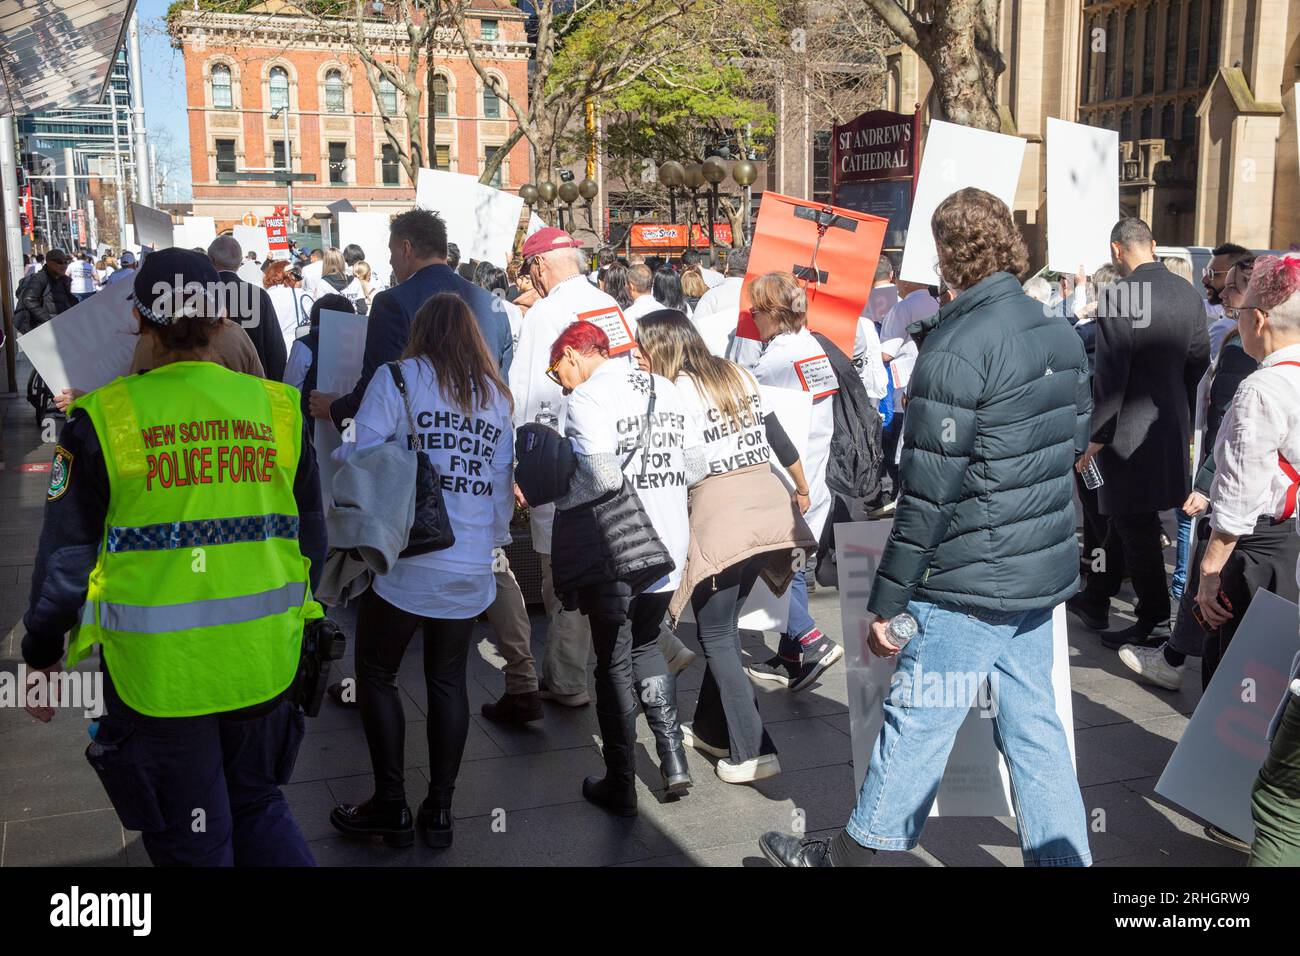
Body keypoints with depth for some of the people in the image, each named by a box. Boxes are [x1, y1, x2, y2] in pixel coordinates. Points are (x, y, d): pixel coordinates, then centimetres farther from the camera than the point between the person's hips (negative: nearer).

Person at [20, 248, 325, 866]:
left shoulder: (104, 418, -10)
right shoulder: (276, 408, -1)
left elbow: (65, 559, -5)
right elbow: (310, 541, 7)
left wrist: (41, 657, 10)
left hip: (159, 671, -3)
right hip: (264, 662, 3)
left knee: (192, 844, 15)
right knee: (258, 807, 25)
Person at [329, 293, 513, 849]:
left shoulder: (398, 378, -2)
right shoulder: (496, 394, 11)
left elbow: (359, 458, -10)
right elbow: (503, 486, 11)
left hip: (407, 560, -4)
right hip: (472, 570, 5)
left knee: (376, 675, 10)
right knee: (448, 682, 14)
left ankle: (391, 807, 12)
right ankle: (439, 811, 19)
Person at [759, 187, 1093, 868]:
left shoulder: (956, 348, -17)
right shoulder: (1060, 336, 8)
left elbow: (929, 490, -19)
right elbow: (1075, 443, 17)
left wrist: (886, 600, -13)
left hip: (969, 584, -8)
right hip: (1042, 577, 8)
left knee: (915, 726, 5)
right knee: (1032, 730, 15)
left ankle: (852, 854, 20)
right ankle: (1063, 856, 23)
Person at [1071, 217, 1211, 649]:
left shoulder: (1119, 295, -18)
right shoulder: (1188, 293, 5)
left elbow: (1111, 374, -19)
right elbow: (1198, 365, 11)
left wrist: (1097, 437, -12)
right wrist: (1187, 421, 22)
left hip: (1131, 428, -8)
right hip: (1173, 426, 8)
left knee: (1136, 524, 3)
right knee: (1125, 516, 18)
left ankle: (1155, 619, 12)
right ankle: (1096, 600, 32)